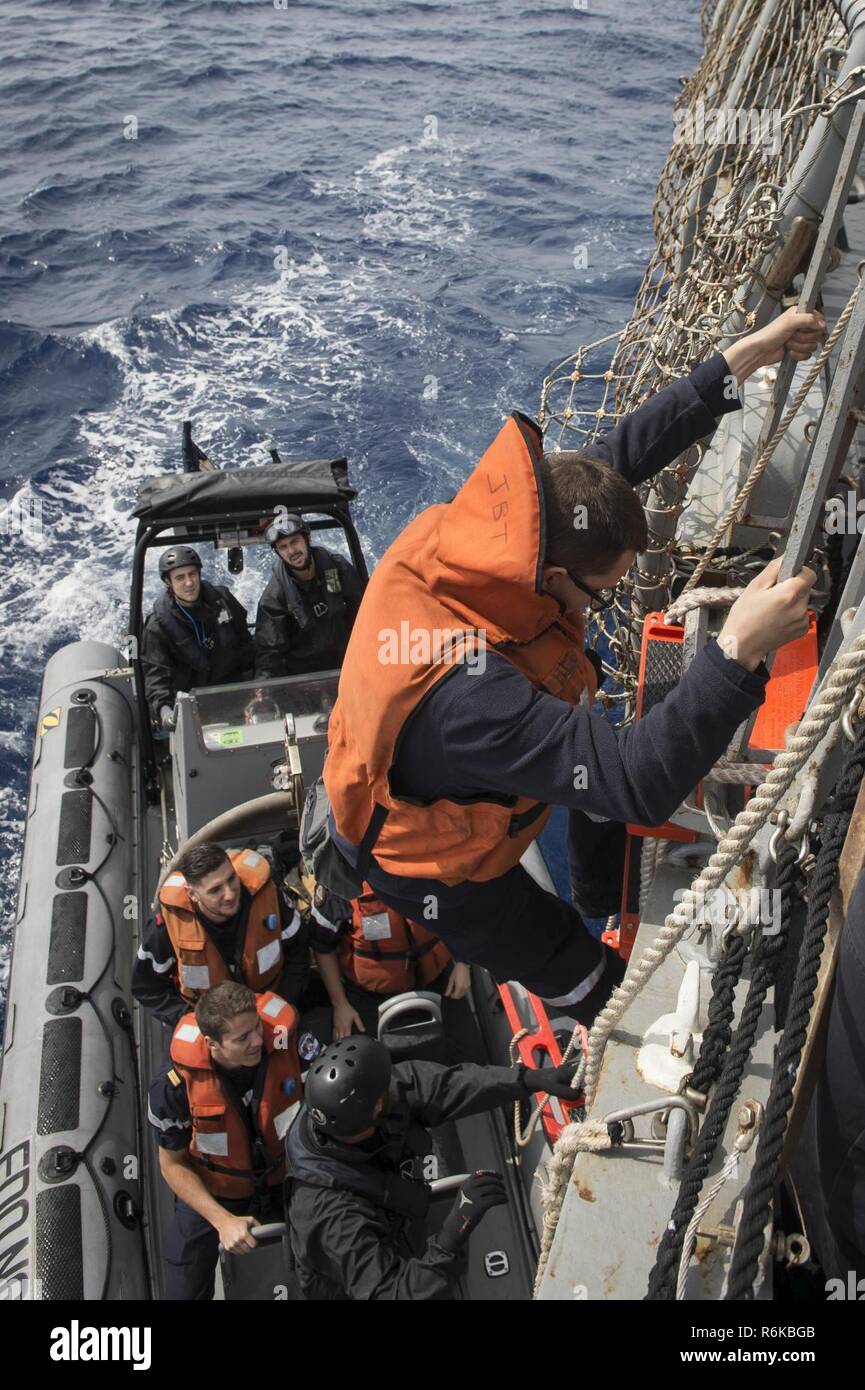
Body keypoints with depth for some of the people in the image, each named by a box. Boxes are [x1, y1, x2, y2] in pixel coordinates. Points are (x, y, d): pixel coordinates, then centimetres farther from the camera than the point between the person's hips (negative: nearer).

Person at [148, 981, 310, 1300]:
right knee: (185, 1291, 10)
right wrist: (223, 1221, -23)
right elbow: (173, 1165, -14)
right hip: (210, 1193, -1)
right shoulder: (174, 1085, -31)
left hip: (285, 1180, 2)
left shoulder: (289, 1041, -31)